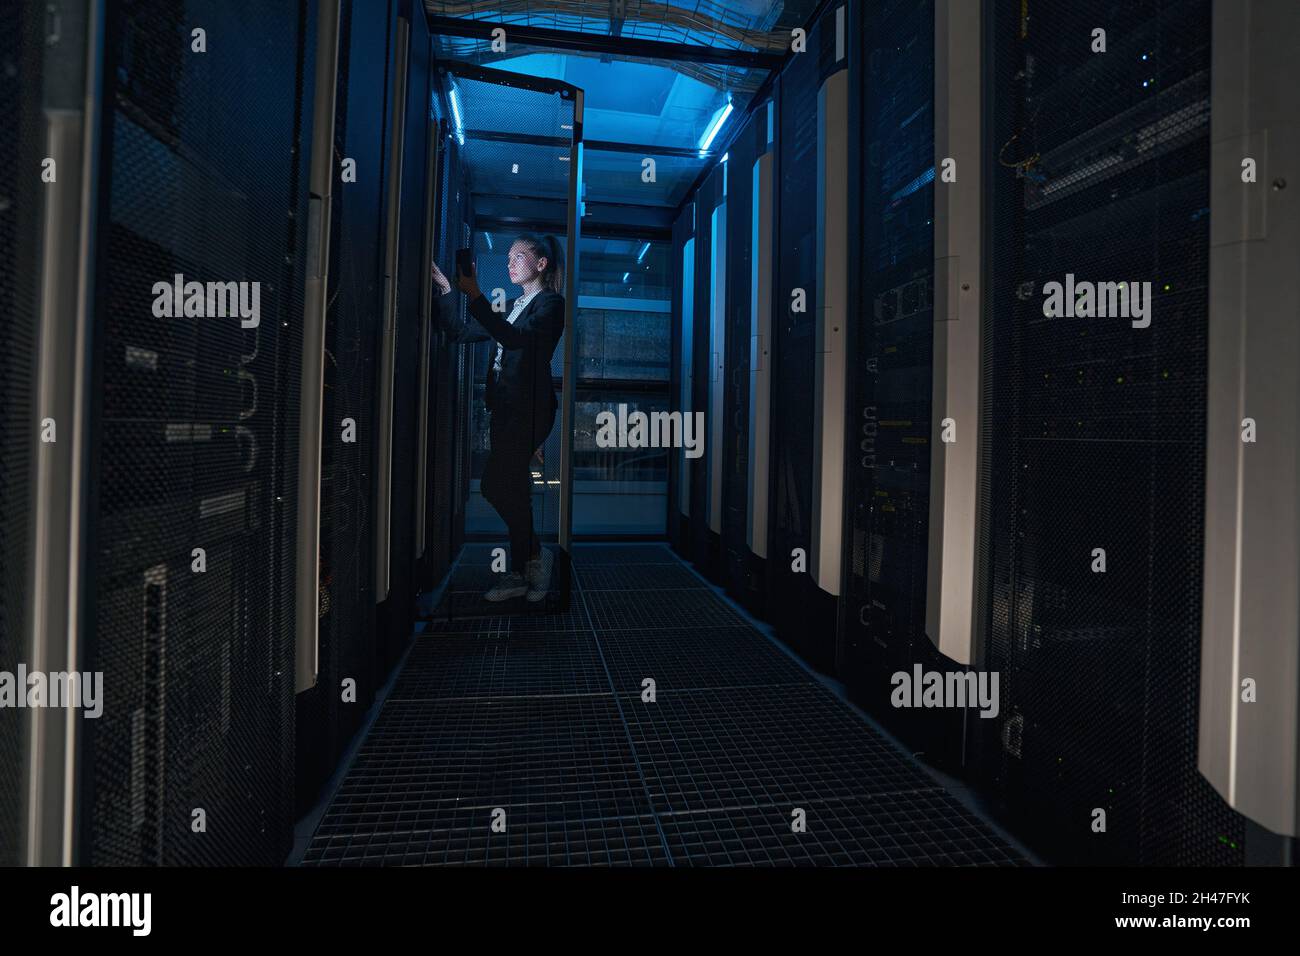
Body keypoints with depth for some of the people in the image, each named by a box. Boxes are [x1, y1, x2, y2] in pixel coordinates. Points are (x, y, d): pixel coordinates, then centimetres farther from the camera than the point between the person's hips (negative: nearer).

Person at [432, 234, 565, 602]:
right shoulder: (512, 306, 23)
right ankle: (521, 571, 13)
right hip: (504, 408, 8)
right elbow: (460, 333, 21)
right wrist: (446, 290, 12)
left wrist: (475, 296, -26)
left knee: (496, 485, -14)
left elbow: (515, 338, -21)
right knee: (512, 490, 6)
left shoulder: (550, 303, -2)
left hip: (528, 409, -8)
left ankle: (534, 554, 4)